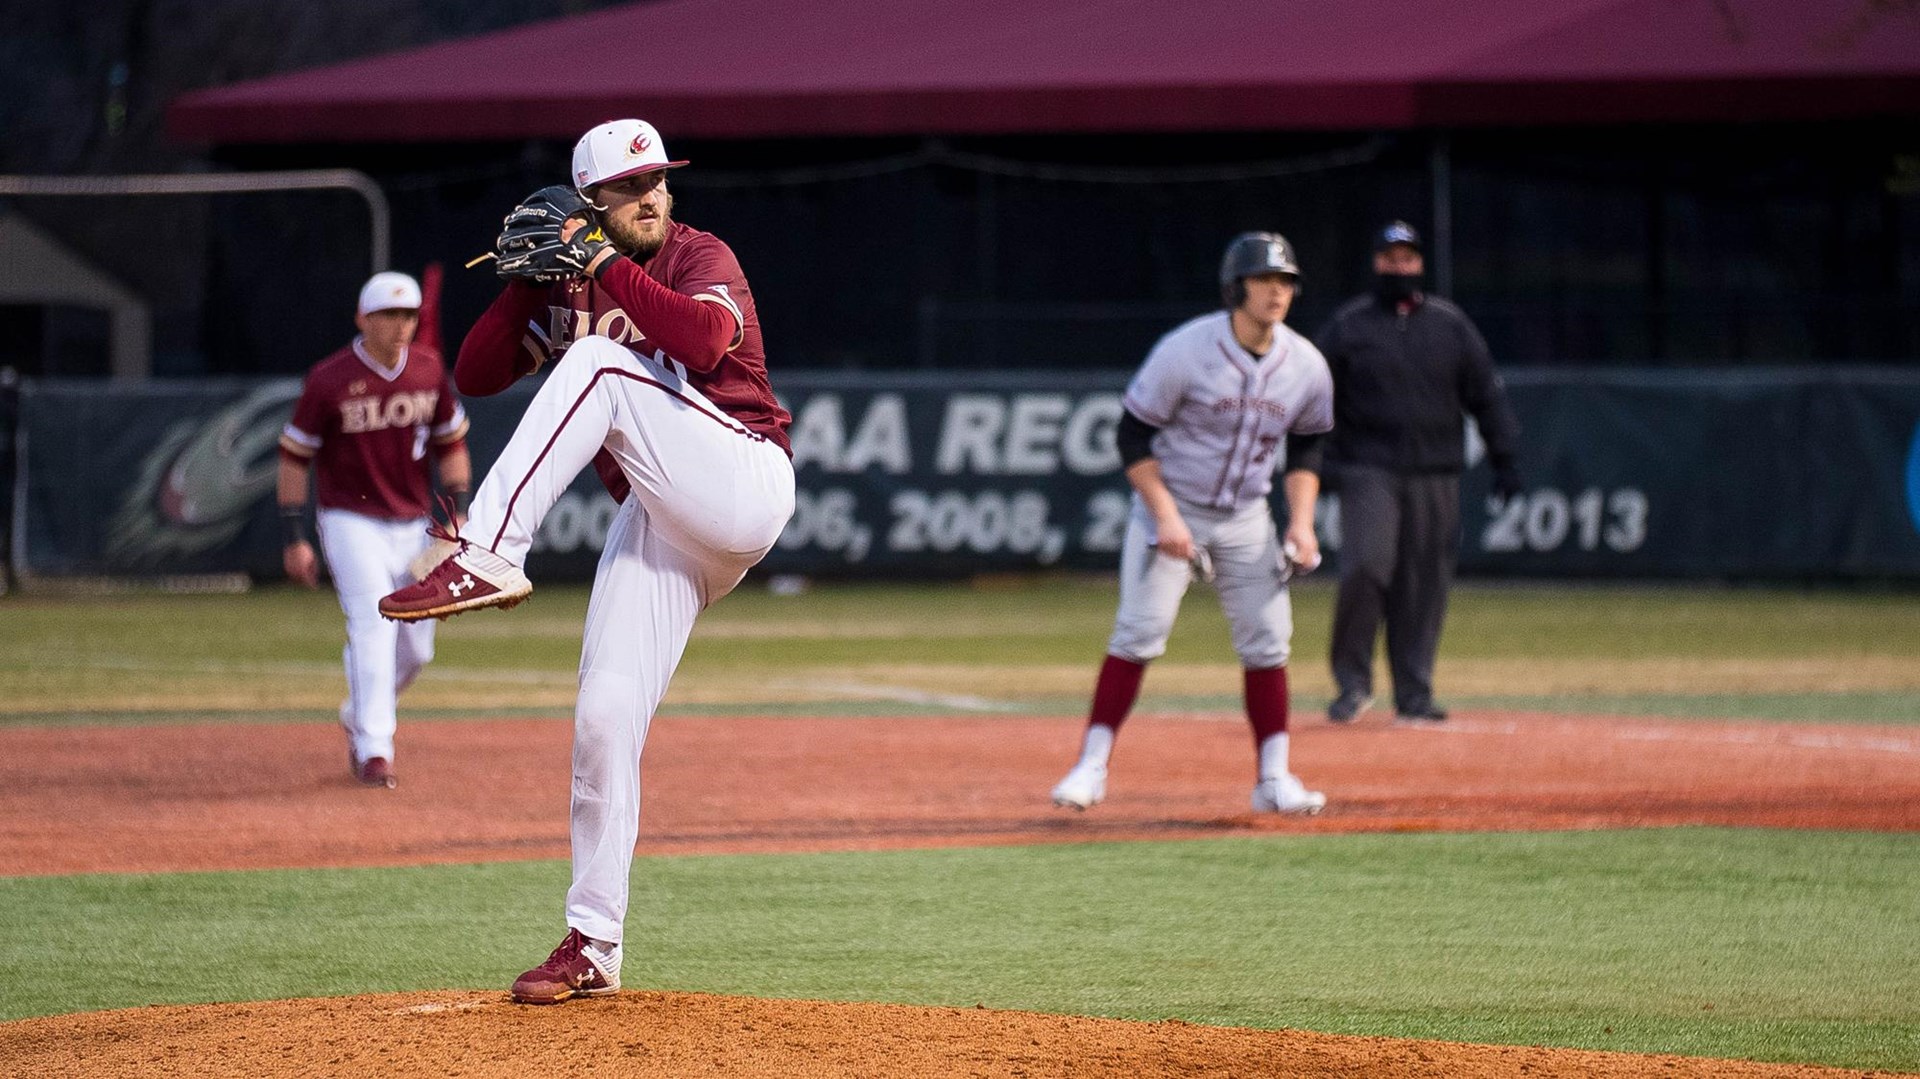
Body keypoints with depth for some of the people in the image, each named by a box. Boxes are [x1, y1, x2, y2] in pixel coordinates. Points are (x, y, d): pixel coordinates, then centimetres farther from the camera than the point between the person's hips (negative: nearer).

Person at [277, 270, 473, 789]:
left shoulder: (429, 370, 0)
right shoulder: (329, 380, -13)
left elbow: (450, 444, 11)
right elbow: (294, 456, -7)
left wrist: (456, 512, 1)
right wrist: (294, 538, -10)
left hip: (414, 527, 5)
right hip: (352, 525, -5)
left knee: (415, 646, 9)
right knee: (372, 628, -20)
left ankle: (358, 718, 35)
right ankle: (373, 750, -19)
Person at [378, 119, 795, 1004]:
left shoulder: (700, 259, -1)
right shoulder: (569, 287, 15)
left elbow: (706, 341, -24)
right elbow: (474, 376, 9)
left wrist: (604, 264, -19)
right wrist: (526, 277, -3)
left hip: (743, 481, -5)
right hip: (657, 520, 5)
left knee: (597, 364, -25)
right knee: (605, 715, -5)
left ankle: (490, 557, -33)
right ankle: (591, 947, 2)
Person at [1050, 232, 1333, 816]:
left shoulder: (1306, 367, -5)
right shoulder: (1186, 351, -19)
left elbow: (1306, 447, 11)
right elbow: (1133, 435, -13)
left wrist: (1301, 521, -2)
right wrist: (1165, 516, -19)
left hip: (1246, 520, 4)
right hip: (1172, 508, -4)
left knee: (1267, 640, -1)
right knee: (1139, 631, -13)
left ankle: (1274, 779, 6)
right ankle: (1092, 766, -8)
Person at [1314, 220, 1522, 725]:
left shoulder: (1449, 323, 10)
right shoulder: (1348, 324, 5)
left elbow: (1486, 394, 12)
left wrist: (1504, 458, 6)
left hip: (1435, 476, 2)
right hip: (1369, 470, -2)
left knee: (1424, 584, 2)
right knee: (1366, 565, -19)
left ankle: (1414, 696, 9)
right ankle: (1352, 680, -6)